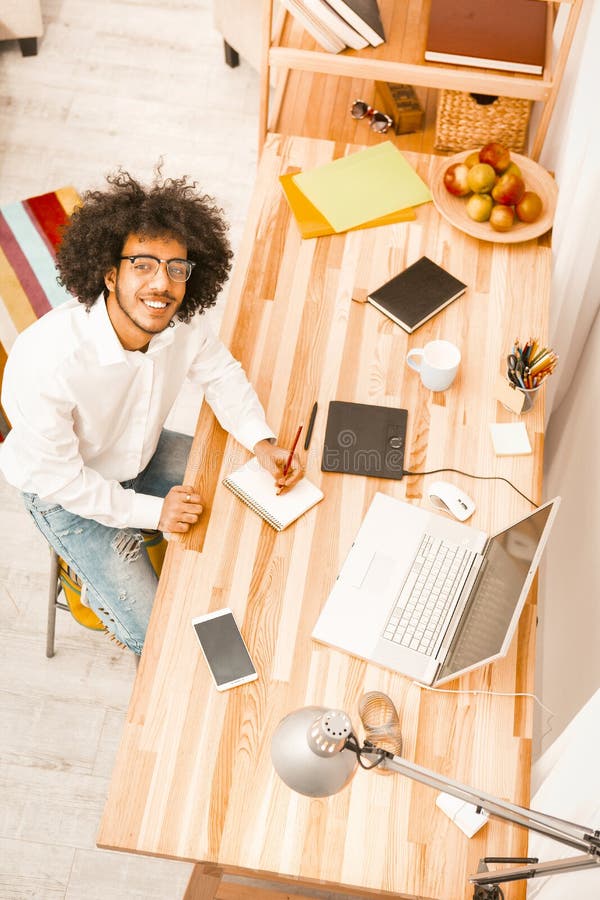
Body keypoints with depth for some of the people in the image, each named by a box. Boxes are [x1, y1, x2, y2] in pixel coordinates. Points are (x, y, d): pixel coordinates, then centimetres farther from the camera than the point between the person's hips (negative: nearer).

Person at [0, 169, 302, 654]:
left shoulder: (181, 321, -23)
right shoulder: (48, 361, -40)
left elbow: (221, 373, -2)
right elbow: (56, 478, -27)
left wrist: (262, 442, -16)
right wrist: (150, 511, -21)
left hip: (144, 453, 6)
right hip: (68, 493, -5)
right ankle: (100, 590, 27)